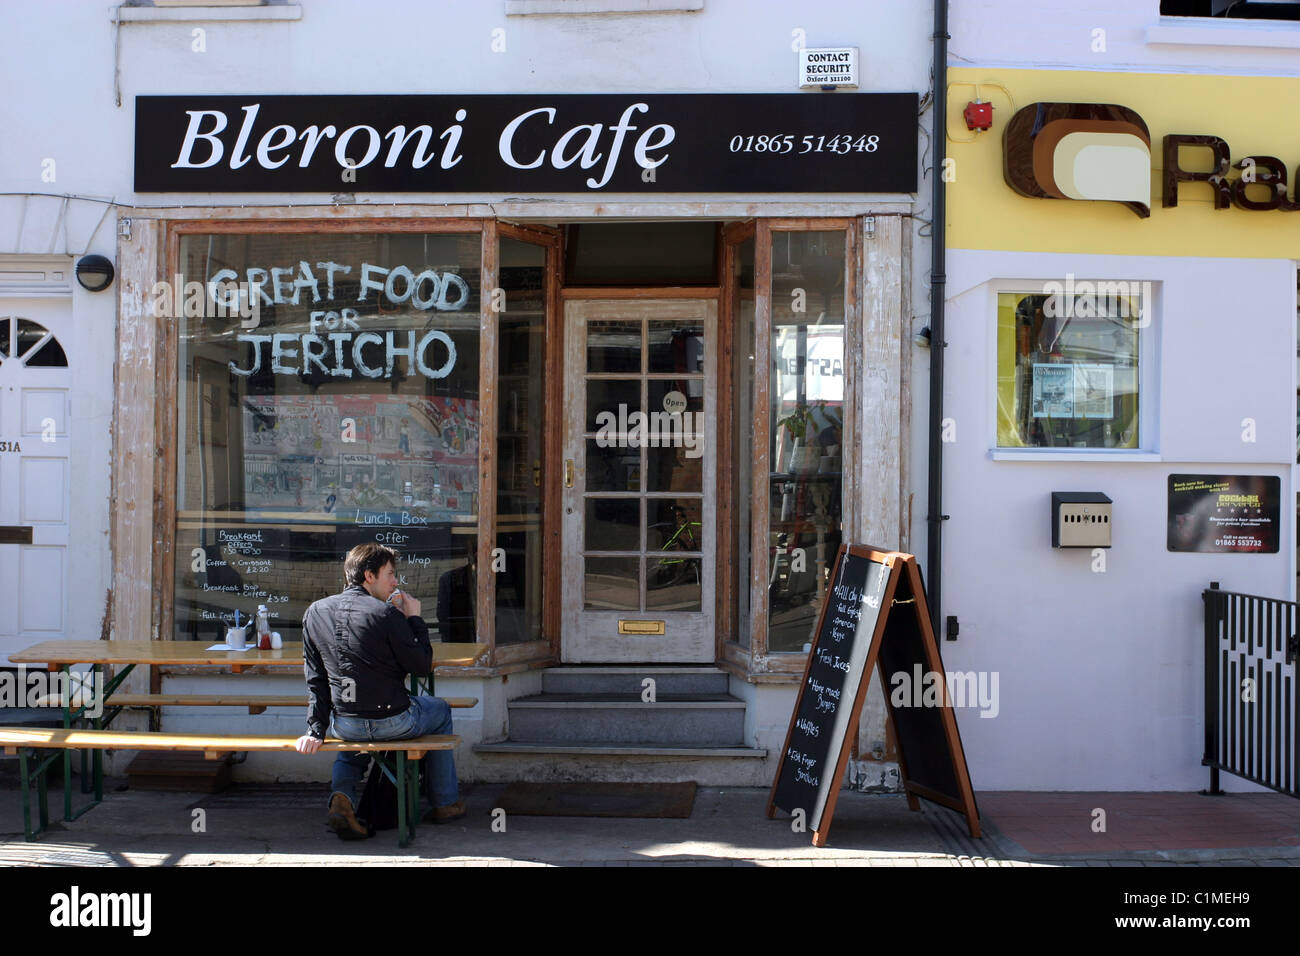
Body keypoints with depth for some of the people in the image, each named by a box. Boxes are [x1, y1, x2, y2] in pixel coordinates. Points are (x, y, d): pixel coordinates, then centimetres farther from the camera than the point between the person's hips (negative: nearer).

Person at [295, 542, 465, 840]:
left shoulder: (315, 613, 0)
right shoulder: (386, 614, -17)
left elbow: (315, 680, 4)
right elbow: (422, 666, -9)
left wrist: (317, 730, 8)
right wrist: (414, 619, 0)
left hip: (343, 726, 5)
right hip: (392, 722, -4)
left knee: (351, 745, 42)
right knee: (441, 709, 28)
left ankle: (342, 796, 11)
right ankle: (445, 803, 34)